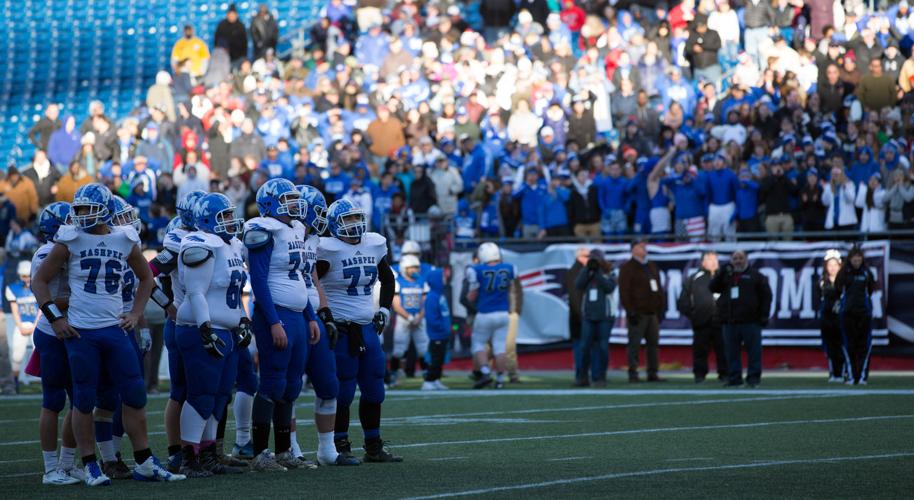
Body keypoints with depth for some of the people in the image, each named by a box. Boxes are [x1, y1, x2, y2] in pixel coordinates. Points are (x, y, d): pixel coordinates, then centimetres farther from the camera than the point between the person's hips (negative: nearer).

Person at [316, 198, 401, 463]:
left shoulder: (374, 245, 8)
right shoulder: (328, 250, -12)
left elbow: (388, 279, 24)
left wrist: (384, 309, 14)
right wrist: (323, 314, -14)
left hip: (368, 328, 7)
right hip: (340, 329, -7)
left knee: (374, 390, 9)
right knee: (343, 390, -3)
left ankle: (374, 447, 18)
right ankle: (340, 448, 6)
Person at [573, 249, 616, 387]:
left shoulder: (608, 276, 3)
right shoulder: (586, 275, 10)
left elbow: (609, 287, -15)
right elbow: (578, 285, -8)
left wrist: (597, 273, -18)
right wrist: (588, 270, -14)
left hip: (604, 317, -2)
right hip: (588, 317, 2)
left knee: (602, 347, -2)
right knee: (584, 346, -5)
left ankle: (599, 377, 6)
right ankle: (581, 377, 0)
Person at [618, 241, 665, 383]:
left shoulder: (652, 267, 19)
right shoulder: (627, 268, -3)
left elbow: (659, 289, 22)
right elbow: (624, 292, -9)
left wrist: (660, 309, 14)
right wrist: (631, 312, -16)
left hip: (653, 312, 7)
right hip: (637, 313, -7)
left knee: (653, 344, 5)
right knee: (634, 344, -5)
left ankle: (653, 373, 10)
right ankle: (633, 374, -3)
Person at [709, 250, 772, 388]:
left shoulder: (755, 275, 6)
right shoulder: (726, 276, 16)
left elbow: (766, 295, 2)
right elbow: (712, 287, 4)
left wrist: (764, 315, -6)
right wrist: (722, 273, -6)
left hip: (750, 321, -3)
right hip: (730, 322, 3)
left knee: (754, 350, -4)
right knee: (732, 351, 4)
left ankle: (753, 378, 1)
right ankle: (734, 378, 9)